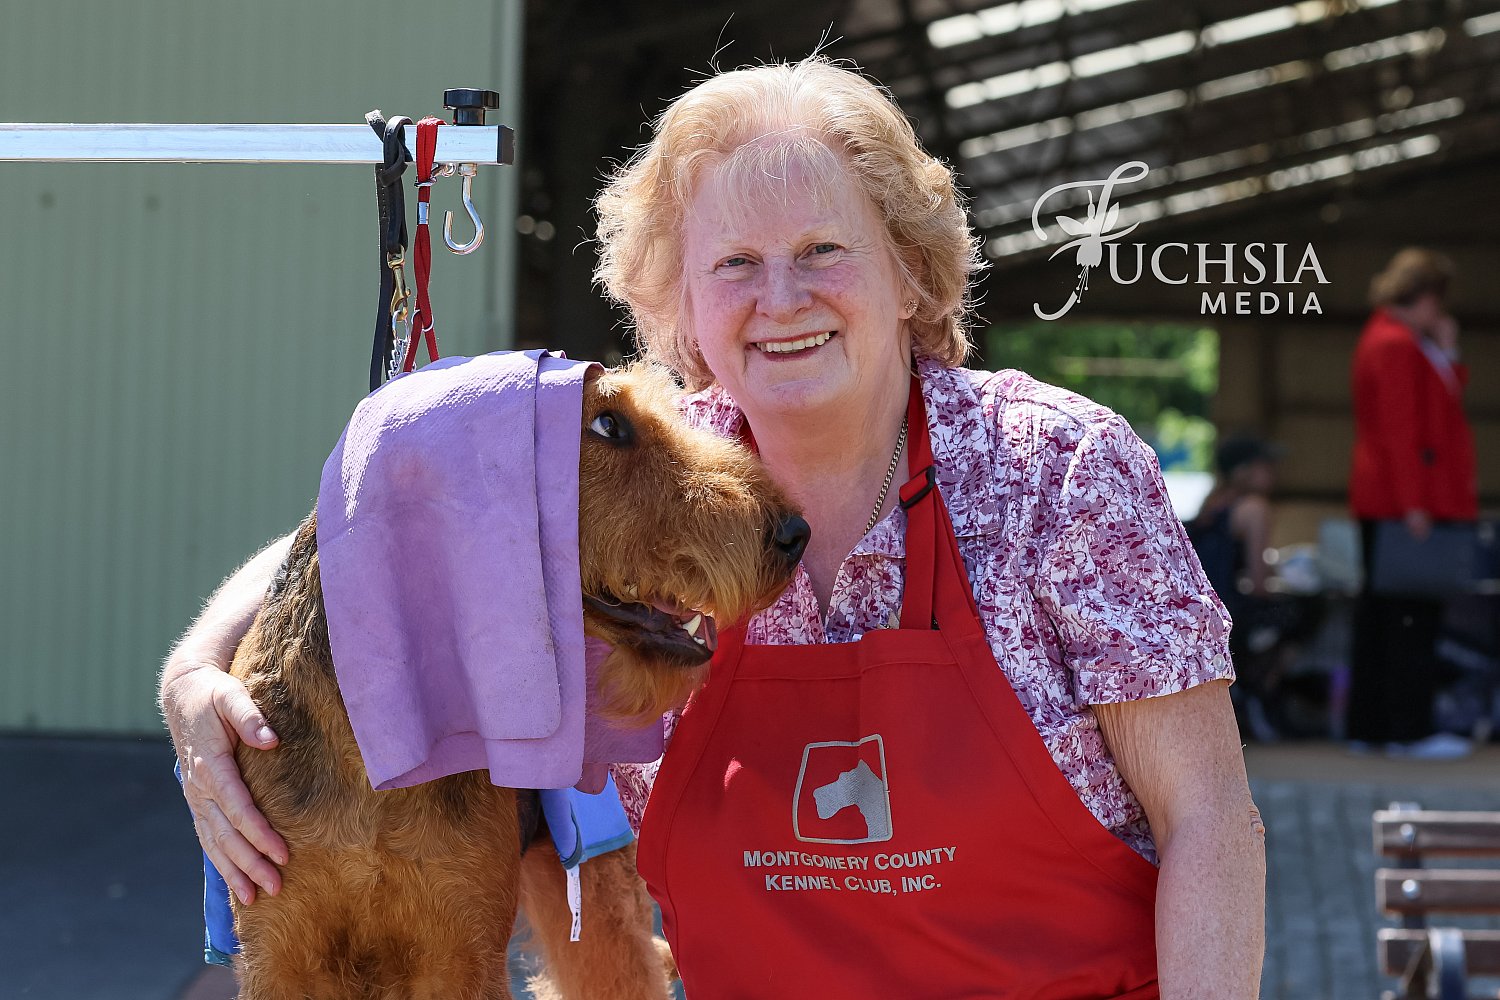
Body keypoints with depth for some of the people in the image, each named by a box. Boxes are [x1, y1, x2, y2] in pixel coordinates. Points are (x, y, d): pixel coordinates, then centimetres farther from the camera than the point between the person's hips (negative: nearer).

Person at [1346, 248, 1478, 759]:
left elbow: (1442, 403, 21)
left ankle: (1368, 726, 14)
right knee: (1413, 617, -8)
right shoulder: (1396, 345, -14)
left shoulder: (1388, 339, 19)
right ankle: (1410, 730, -6)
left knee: (1380, 613, 11)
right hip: (1405, 500, -11)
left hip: (1382, 504, 11)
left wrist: (1447, 353, 9)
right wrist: (1413, 504, -23)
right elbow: (1399, 429, -20)